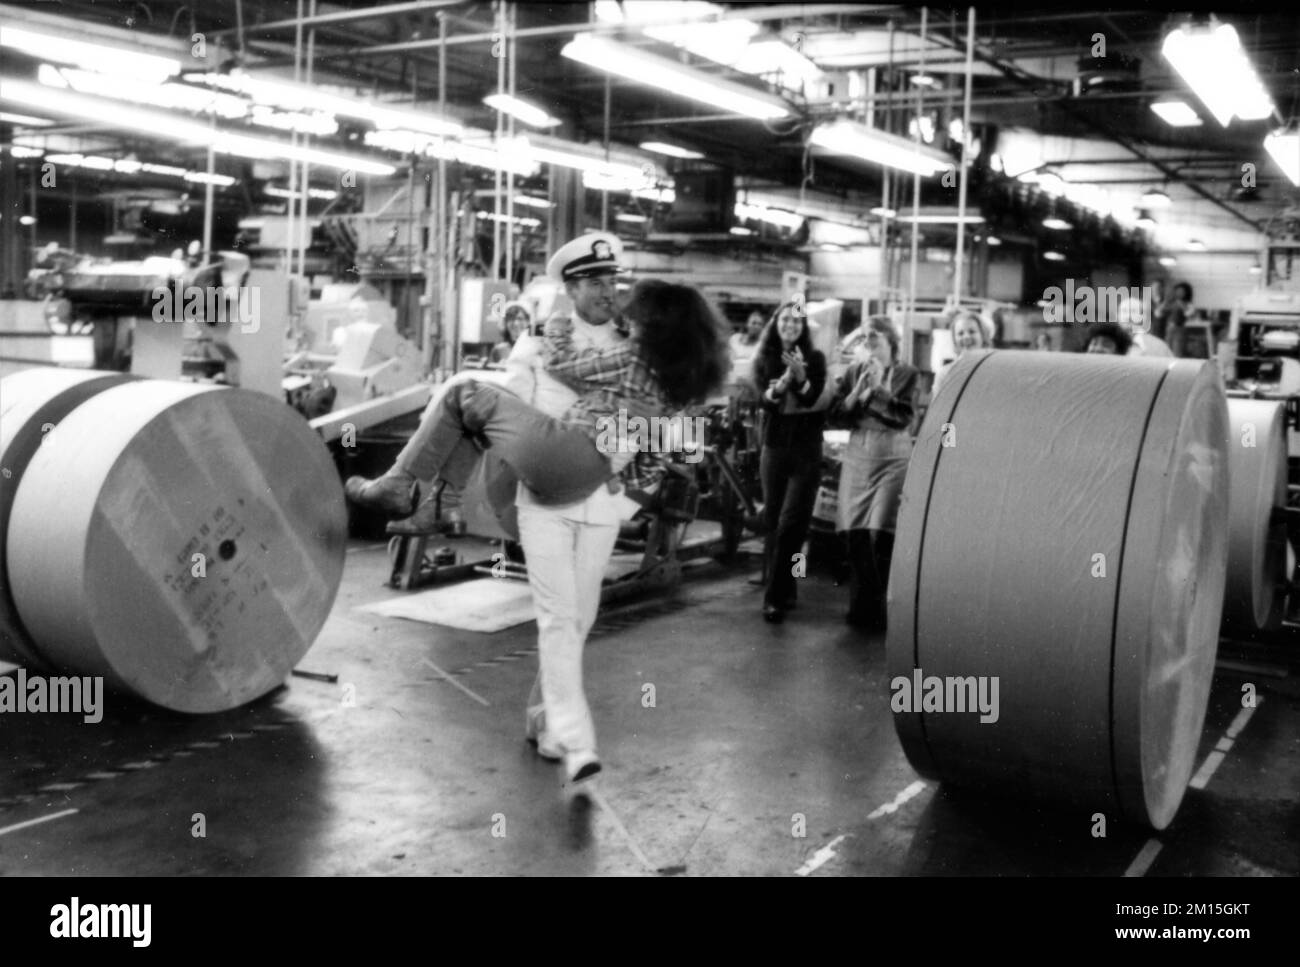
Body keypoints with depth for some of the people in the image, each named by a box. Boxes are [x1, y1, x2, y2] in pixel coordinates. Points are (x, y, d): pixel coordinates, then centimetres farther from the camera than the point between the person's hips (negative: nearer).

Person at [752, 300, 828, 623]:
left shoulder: (815, 359, 2)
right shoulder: (764, 360, 6)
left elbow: (817, 400, -10)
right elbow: (764, 399, -9)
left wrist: (801, 378, -28)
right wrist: (783, 382, -28)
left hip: (806, 450, -2)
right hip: (774, 447, 2)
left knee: (791, 524, -10)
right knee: (773, 521, 6)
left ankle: (776, 597, -9)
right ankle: (782, 590, 20)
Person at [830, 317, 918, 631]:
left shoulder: (907, 374, 2)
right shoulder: (854, 371, 10)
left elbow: (903, 417, -9)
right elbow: (835, 413, 4)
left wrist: (879, 387, -16)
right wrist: (858, 391, -11)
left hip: (893, 456, -3)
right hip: (858, 455, 3)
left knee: (882, 533, -11)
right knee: (855, 532, -1)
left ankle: (880, 610, -2)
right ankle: (861, 606, 10)